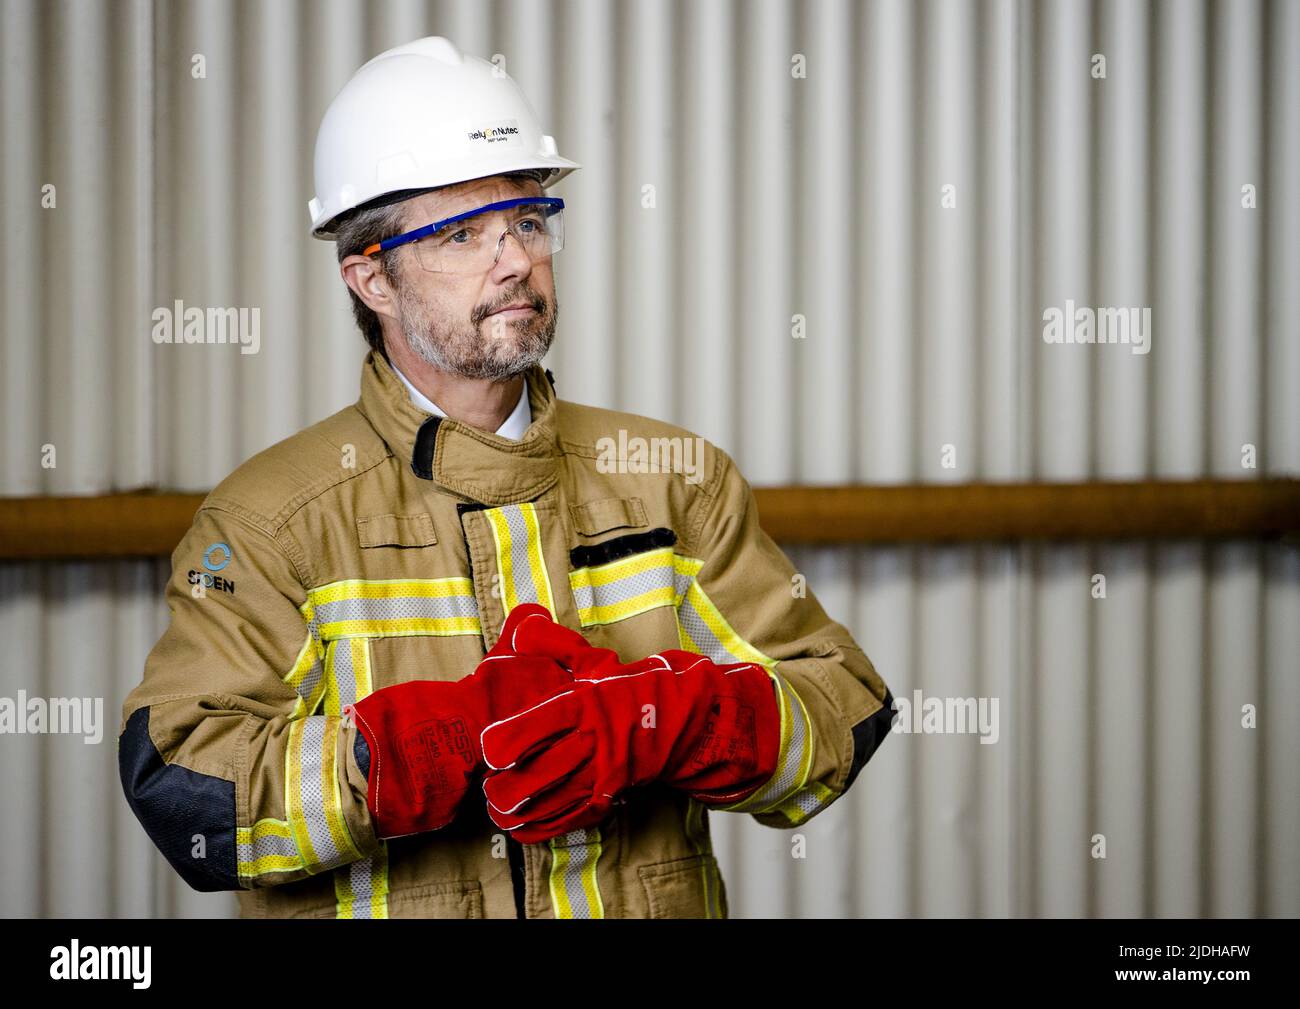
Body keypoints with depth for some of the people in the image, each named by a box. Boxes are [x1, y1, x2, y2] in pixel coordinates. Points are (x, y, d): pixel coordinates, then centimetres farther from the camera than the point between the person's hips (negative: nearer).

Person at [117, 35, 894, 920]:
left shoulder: (676, 481, 11)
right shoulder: (269, 519, 2)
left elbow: (842, 713, 5)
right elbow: (182, 791, -11)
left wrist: (650, 720, -14)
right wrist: (468, 736, -19)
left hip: (658, 900, 2)